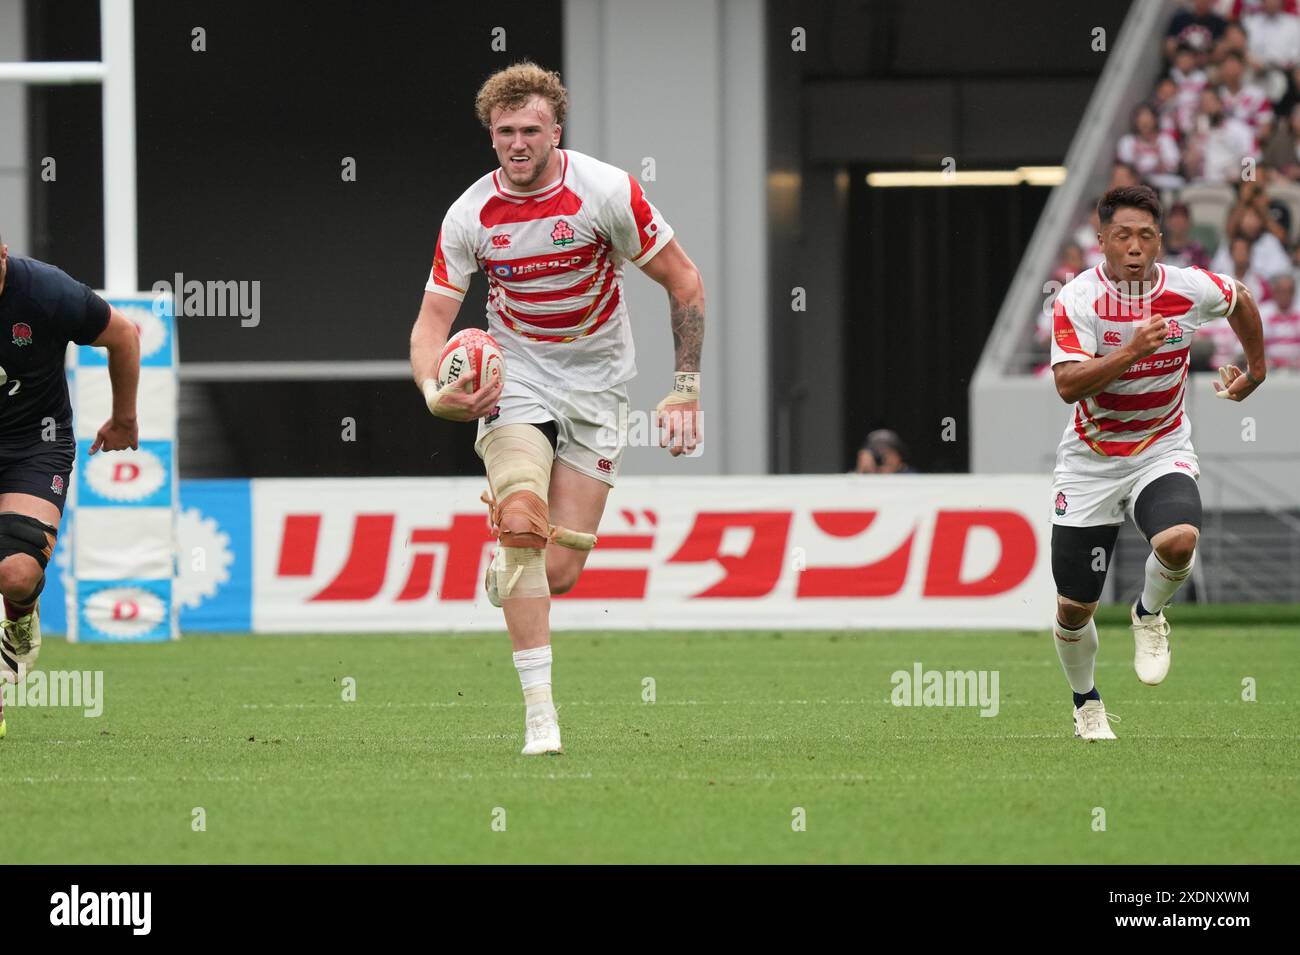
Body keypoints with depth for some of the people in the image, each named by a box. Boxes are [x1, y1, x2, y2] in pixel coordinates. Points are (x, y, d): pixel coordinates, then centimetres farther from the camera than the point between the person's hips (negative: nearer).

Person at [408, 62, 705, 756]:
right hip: (514, 380, 0)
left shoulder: (606, 191, -14)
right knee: (522, 520, -26)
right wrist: (435, 392, -27)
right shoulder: (470, 216, -9)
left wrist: (686, 387, -8)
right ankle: (539, 713, -22)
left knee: (558, 576, -7)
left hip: (595, 387, 0)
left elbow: (684, 282, -4)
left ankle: (504, 563, 33)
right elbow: (433, 319, -6)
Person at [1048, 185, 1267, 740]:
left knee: (1178, 539, -32)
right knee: (1074, 606, 2)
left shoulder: (1190, 289, -9)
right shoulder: (1078, 299, -16)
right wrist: (1132, 350, -37)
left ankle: (1149, 614, 2)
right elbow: (1068, 385, -27)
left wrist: (1255, 371, 24)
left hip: (1163, 451, 1)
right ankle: (1086, 704, 31)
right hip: (1090, 460, -1)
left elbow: (1241, 301, 14)